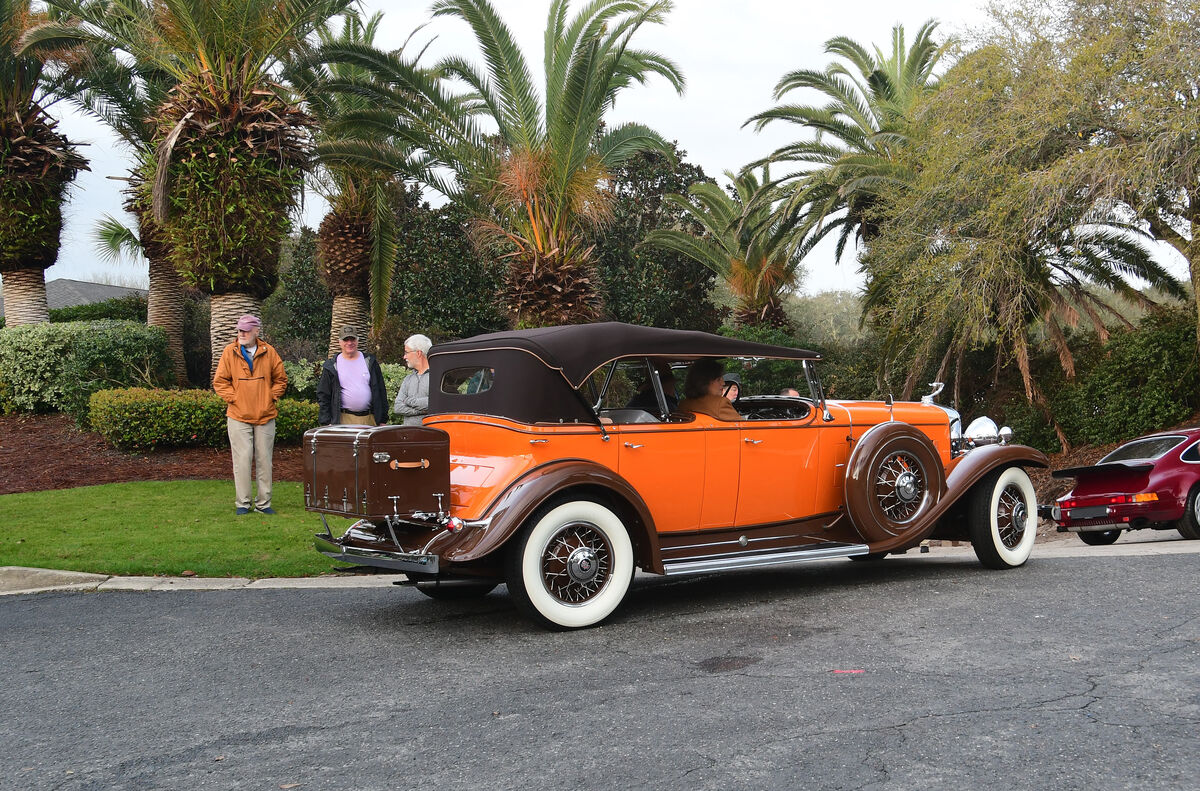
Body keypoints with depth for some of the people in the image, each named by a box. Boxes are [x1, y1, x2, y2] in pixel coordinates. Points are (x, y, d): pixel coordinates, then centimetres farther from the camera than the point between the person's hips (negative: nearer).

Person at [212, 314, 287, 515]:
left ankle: (263, 502, 15)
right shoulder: (230, 352, 1)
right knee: (242, 460, -1)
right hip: (238, 416, -1)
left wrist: (271, 397, 1)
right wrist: (233, 398, -5)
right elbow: (220, 381, 5)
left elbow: (281, 379, 12)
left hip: (265, 416, 1)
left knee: (264, 460, 6)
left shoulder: (269, 352, 3)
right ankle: (242, 503, 8)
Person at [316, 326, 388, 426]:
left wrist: (383, 420, 7)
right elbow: (323, 396, 7)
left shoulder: (370, 361, 11)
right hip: (343, 419, -2)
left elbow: (381, 391, 12)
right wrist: (326, 423, -2)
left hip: (369, 418, 2)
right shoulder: (331, 366, 7)